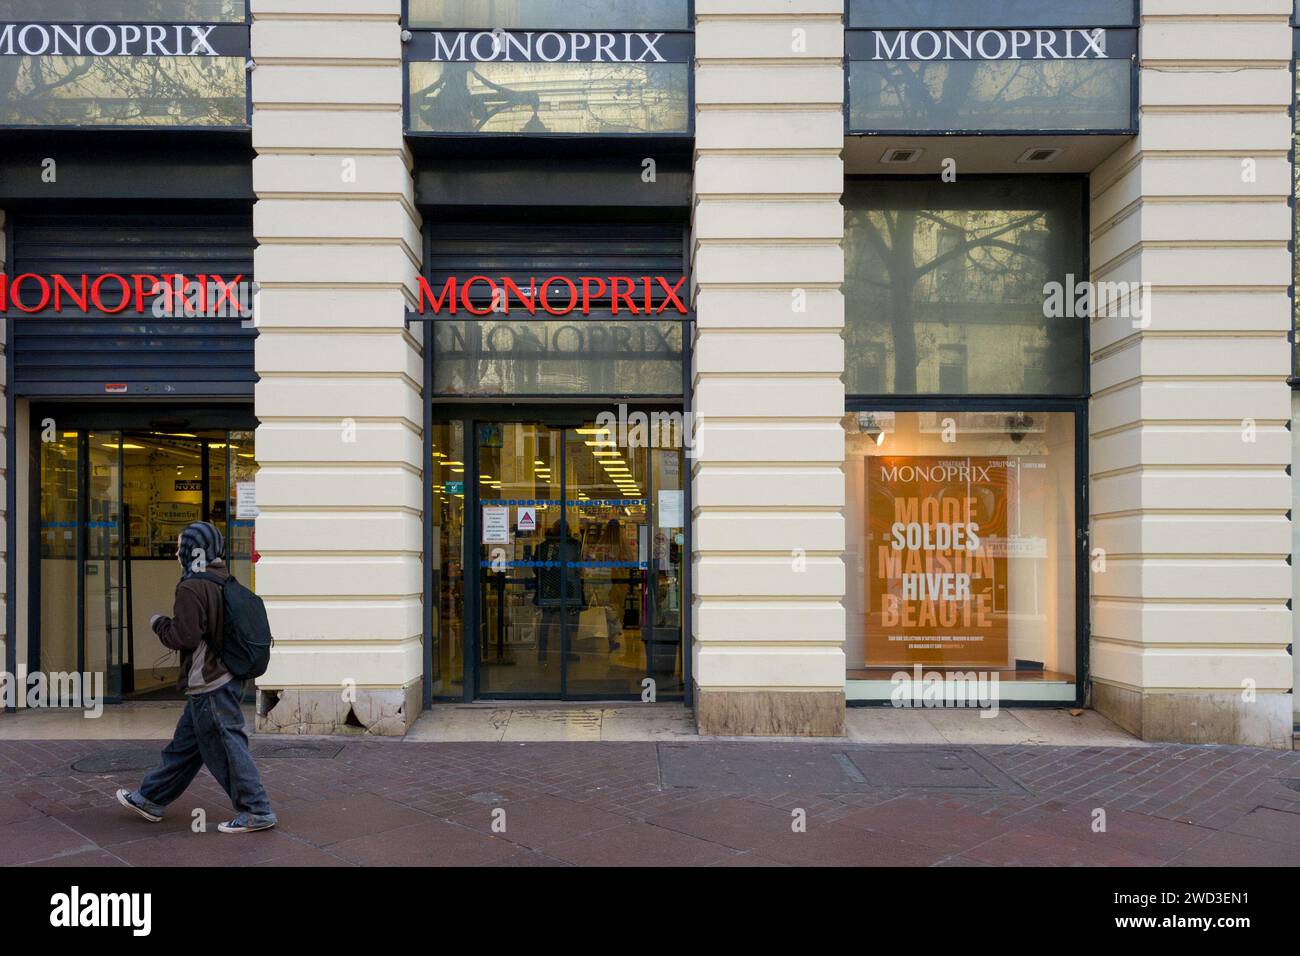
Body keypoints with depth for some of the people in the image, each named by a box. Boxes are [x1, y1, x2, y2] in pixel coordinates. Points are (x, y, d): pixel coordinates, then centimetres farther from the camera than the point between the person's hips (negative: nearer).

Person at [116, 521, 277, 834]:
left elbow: (184, 636, -21)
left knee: (226, 748, -2)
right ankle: (151, 799, 35)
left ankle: (256, 812, 5)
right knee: (184, 744, 20)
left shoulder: (192, 588, -18)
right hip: (225, 677, 10)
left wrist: (159, 623, -2)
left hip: (208, 685, -10)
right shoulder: (225, 582, 10)